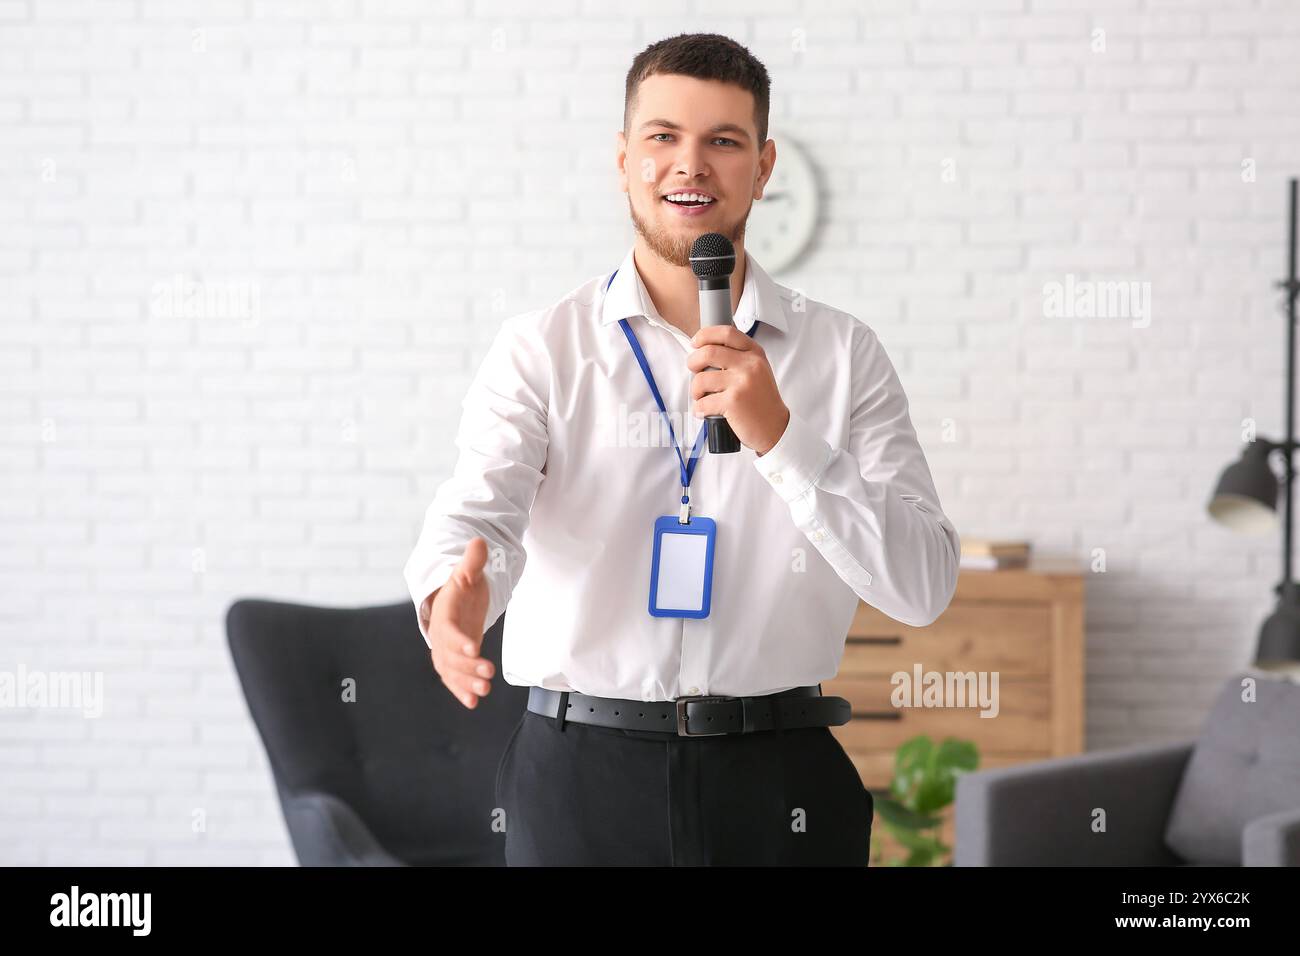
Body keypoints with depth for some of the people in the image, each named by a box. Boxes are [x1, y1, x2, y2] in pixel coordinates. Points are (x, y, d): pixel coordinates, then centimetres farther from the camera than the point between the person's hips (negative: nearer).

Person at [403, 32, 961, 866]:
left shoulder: (843, 353, 4)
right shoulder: (541, 349, 1)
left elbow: (924, 585, -6)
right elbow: (479, 506, -16)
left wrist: (780, 436, -18)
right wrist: (453, 595, -39)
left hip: (776, 786, 1)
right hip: (581, 778, -1)